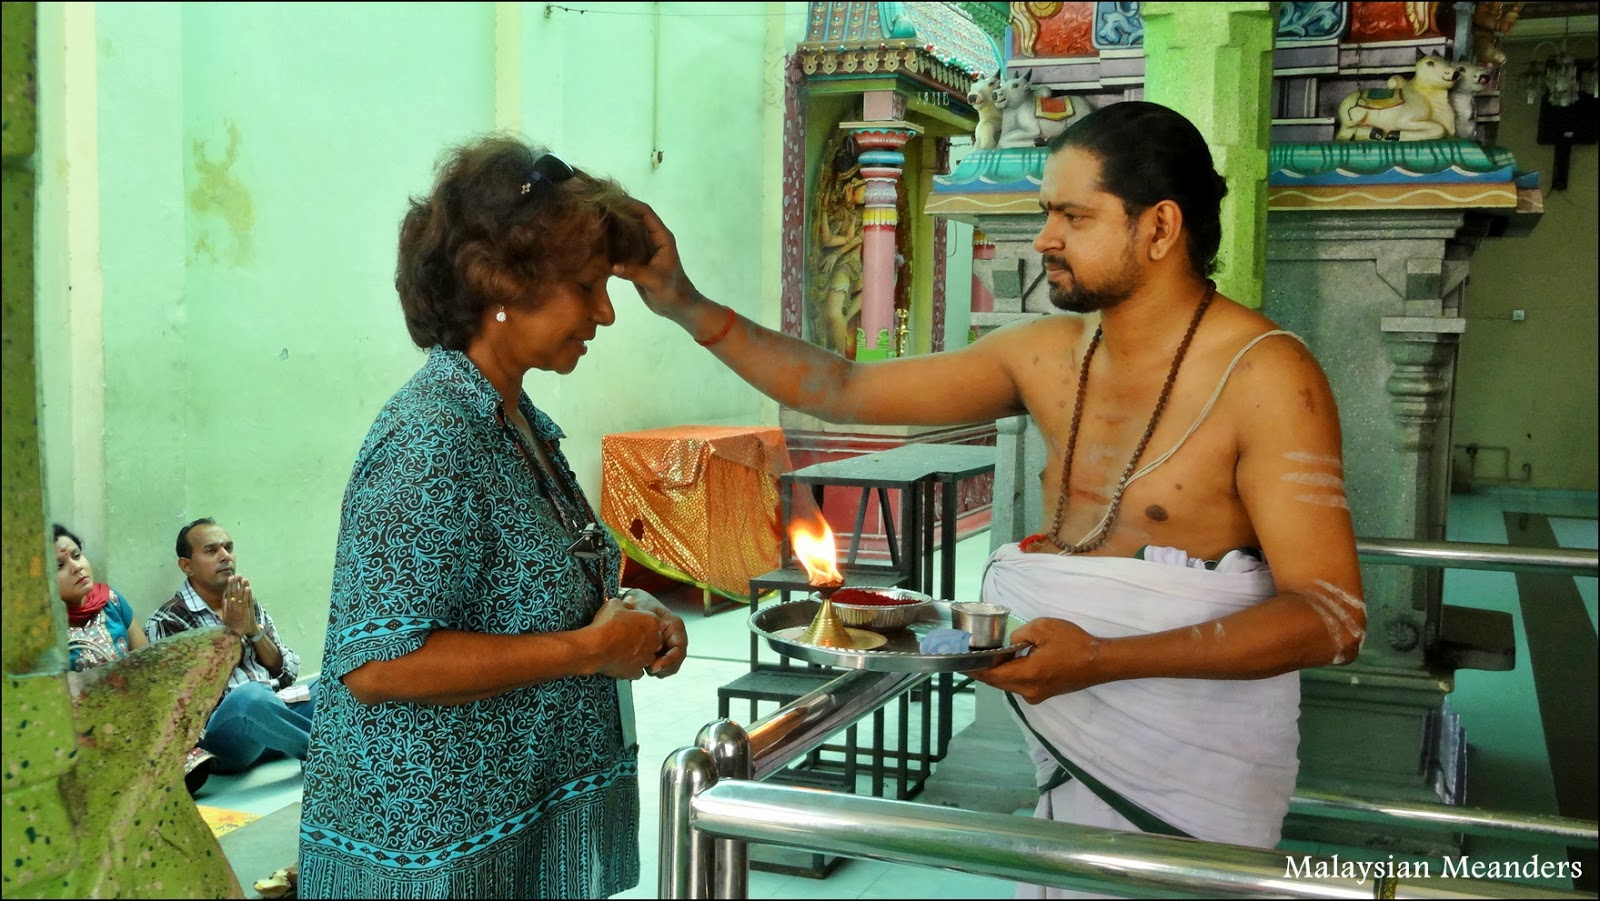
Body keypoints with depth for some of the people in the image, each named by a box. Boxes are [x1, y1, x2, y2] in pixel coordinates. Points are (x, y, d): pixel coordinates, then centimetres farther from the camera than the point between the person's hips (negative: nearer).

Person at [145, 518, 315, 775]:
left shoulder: (246, 604, 19)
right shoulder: (166, 621, 2)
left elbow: (289, 672, 13)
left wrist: (254, 628, -1)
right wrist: (233, 630, -9)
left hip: (281, 711, 6)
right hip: (223, 730, -6)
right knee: (250, 695, -38)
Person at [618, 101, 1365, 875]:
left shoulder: (1264, 376, -18)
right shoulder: (1047, 355, 1)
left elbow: (1334, 616, -22)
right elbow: (848, 391, 4)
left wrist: (1099, 659, -30)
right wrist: (688, 306, -3)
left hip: (1193, 772, -5)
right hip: (1068, 751, 5)